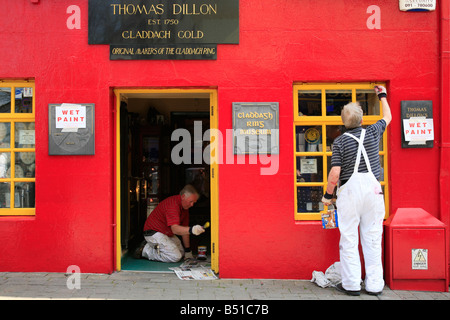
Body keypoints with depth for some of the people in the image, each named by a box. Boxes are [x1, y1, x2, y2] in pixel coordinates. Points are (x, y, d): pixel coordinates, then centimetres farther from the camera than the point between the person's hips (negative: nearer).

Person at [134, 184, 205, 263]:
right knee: (175, 257, -20)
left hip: (167, 233, 10)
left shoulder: (185, 206, 2)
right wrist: (191, 230, -57)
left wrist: (188, 250, 6)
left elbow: (184, 229, 6)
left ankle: (150, 246, 16)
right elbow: (175, 229, -39)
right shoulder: (172, 204, -27)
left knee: (181, 253, 13)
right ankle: (145, 250, -8)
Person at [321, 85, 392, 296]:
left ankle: (351, 284, 8)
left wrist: (327, 194, 5)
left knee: (349, 239, 4)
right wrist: (382, 95, 43)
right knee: (372, 238, 9)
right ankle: (374, 285, 15)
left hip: (350, 190, -3)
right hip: (373, 188, 3)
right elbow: (387, 117, 29)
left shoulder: (340, 141, -2)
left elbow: (335, 173, -8)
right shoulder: (373, 133, 6)